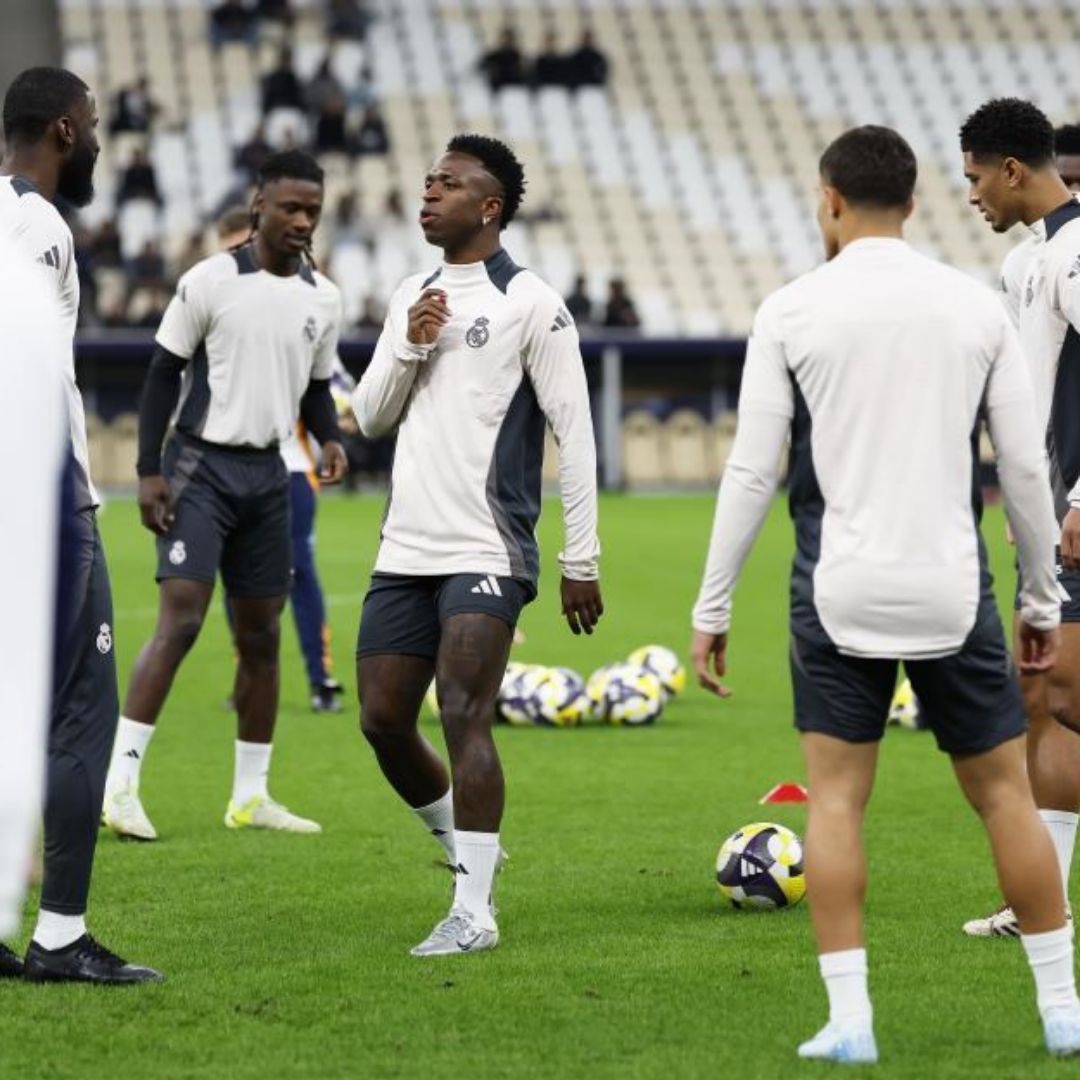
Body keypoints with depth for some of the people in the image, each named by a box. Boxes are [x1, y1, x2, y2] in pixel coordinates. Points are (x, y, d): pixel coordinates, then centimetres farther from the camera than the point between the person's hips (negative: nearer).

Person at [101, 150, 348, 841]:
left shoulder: (323, 298, 7)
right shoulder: (210, 281, -8)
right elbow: (163, 374, -4)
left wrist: (331, 439, -3)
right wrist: (149, 470, -10)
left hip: (268, 474, 6)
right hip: (201, 465, -6)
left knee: (262, 633, 8)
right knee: (181, 619, -17)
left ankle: (251, 796, 17)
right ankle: (120, 786, -17)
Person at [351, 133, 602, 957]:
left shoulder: (529, 303, -4)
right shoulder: (412, 297, 16)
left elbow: (574, 433, -6)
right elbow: (370, 419, 16)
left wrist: (582, 560, -9)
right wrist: (409, 347, -3)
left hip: (486, 553, -7)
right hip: (405, 549, 7)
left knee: (464, 719, -15)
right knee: (383, 721, 5)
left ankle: (474, 913, -12)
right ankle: (467, 849, 27)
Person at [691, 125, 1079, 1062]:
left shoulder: (792, 311, -2)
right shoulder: (977, 307, 3)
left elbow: (752, 471, -4)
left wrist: (712, 607, 4)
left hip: (839, 595, -1)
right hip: (953, 589, 1)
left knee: (836, 798, 6)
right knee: (1005, 793, 10)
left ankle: (849, 1019, -2)